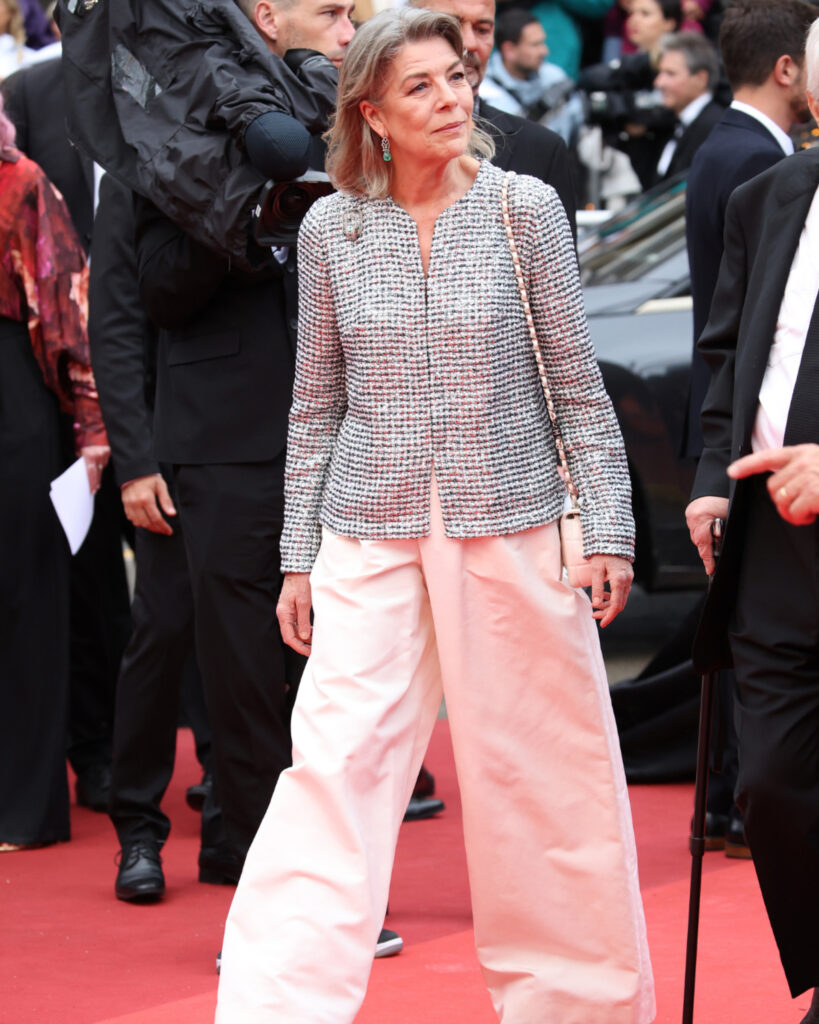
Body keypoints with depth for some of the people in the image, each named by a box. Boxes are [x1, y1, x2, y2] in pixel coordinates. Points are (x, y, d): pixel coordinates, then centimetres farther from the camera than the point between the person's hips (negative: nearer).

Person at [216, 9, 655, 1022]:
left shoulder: (525, 207, -2)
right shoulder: (330, 228, 2)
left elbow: (577, 382, 1)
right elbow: (317, 403, 9)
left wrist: (608, 529, -3)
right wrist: (299, 558, 7)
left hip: (512, 529, -1)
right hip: (371, 539, 1)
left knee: (542, 774, 6)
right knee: (333, 767, -9)